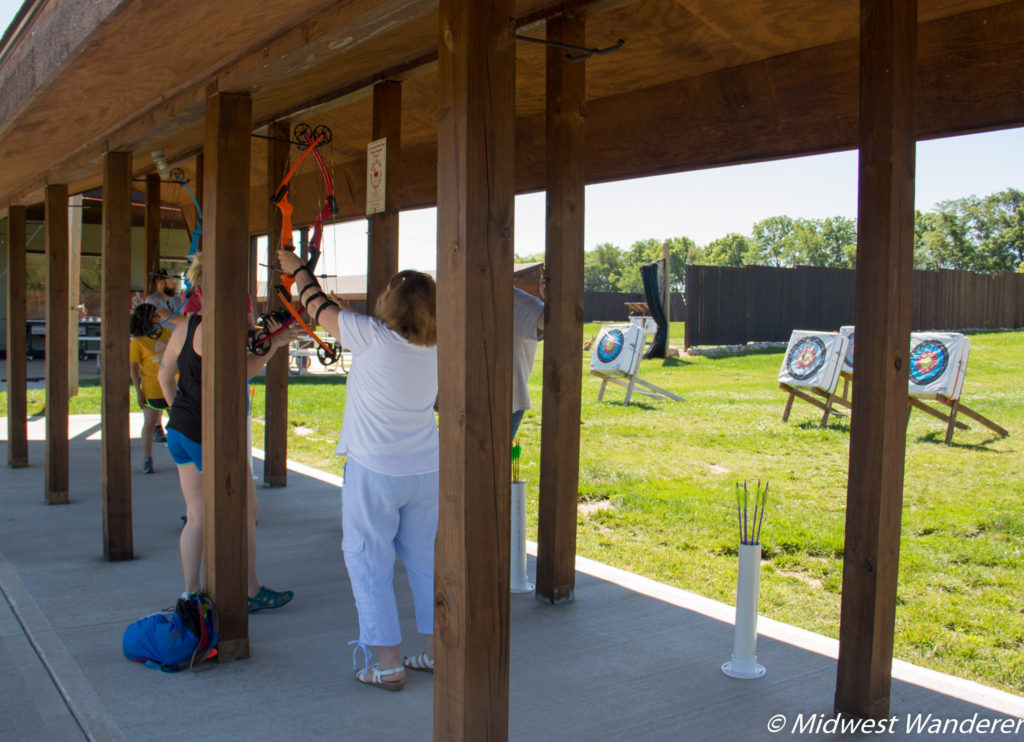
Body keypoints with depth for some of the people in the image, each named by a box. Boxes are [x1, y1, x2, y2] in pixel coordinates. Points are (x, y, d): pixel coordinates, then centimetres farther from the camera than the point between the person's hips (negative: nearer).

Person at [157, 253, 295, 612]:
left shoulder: (184, 327, 9)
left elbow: (165, 375, 17)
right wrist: (273, 344, -9)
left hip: (179, 430, 8)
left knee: (196, 515, 13)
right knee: (246, 510, 7)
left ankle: (190, 594, 16)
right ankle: (251, 591, 17)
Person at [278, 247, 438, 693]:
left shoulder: (373, 337, -16)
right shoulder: (433, 349, 0)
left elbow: (320, 308, 1)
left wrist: (296, 268, 18)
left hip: (374, 471, -6)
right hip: (425, 470, 6)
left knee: (369, 565, 5)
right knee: (424, 560, 16)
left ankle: (387, 665, 8)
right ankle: (436, 651, 23)